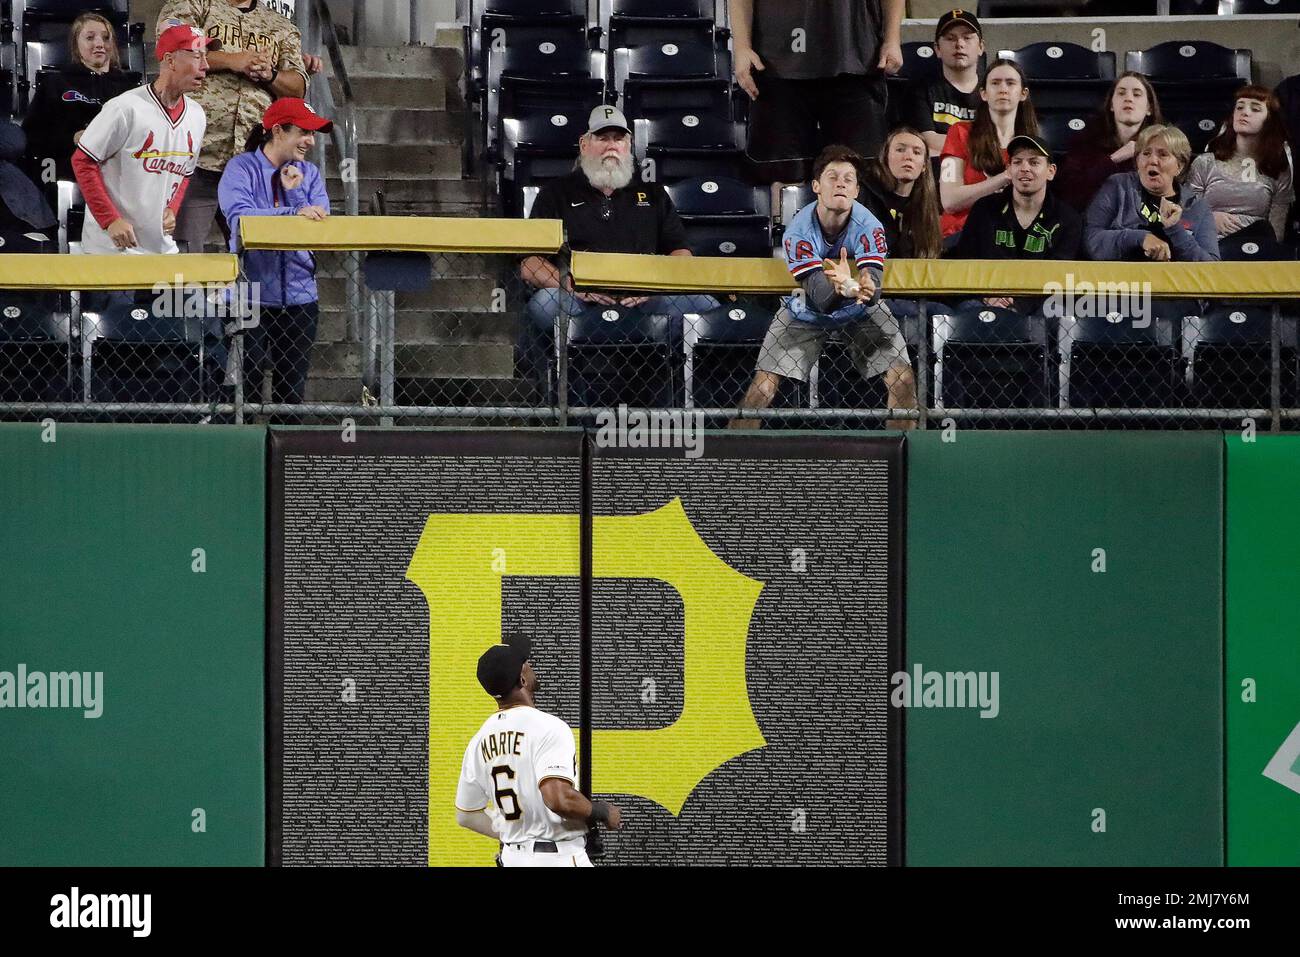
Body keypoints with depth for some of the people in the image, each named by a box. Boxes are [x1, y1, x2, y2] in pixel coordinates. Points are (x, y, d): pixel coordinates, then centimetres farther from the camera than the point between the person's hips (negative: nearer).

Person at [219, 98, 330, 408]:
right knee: (247, 386, -5)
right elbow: (238, 215, -21)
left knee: (293, 392, 5)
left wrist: (295, 193, -10)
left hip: (299, 297, 4)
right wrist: (294, 213, -31)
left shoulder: (309, 174, 12)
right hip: (251, 297, -4)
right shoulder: (241, 168, -2)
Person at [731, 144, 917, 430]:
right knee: (762, 389, -13)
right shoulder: (799, 230, -30)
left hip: (860, 311, 1)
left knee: (903, 380, -13)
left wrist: (866, 289, -65)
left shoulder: (868, 226, -28)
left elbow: (873, 289, -39)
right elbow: (818, 296, -40)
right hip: (807, 310, -1)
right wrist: (843, 288, -64)